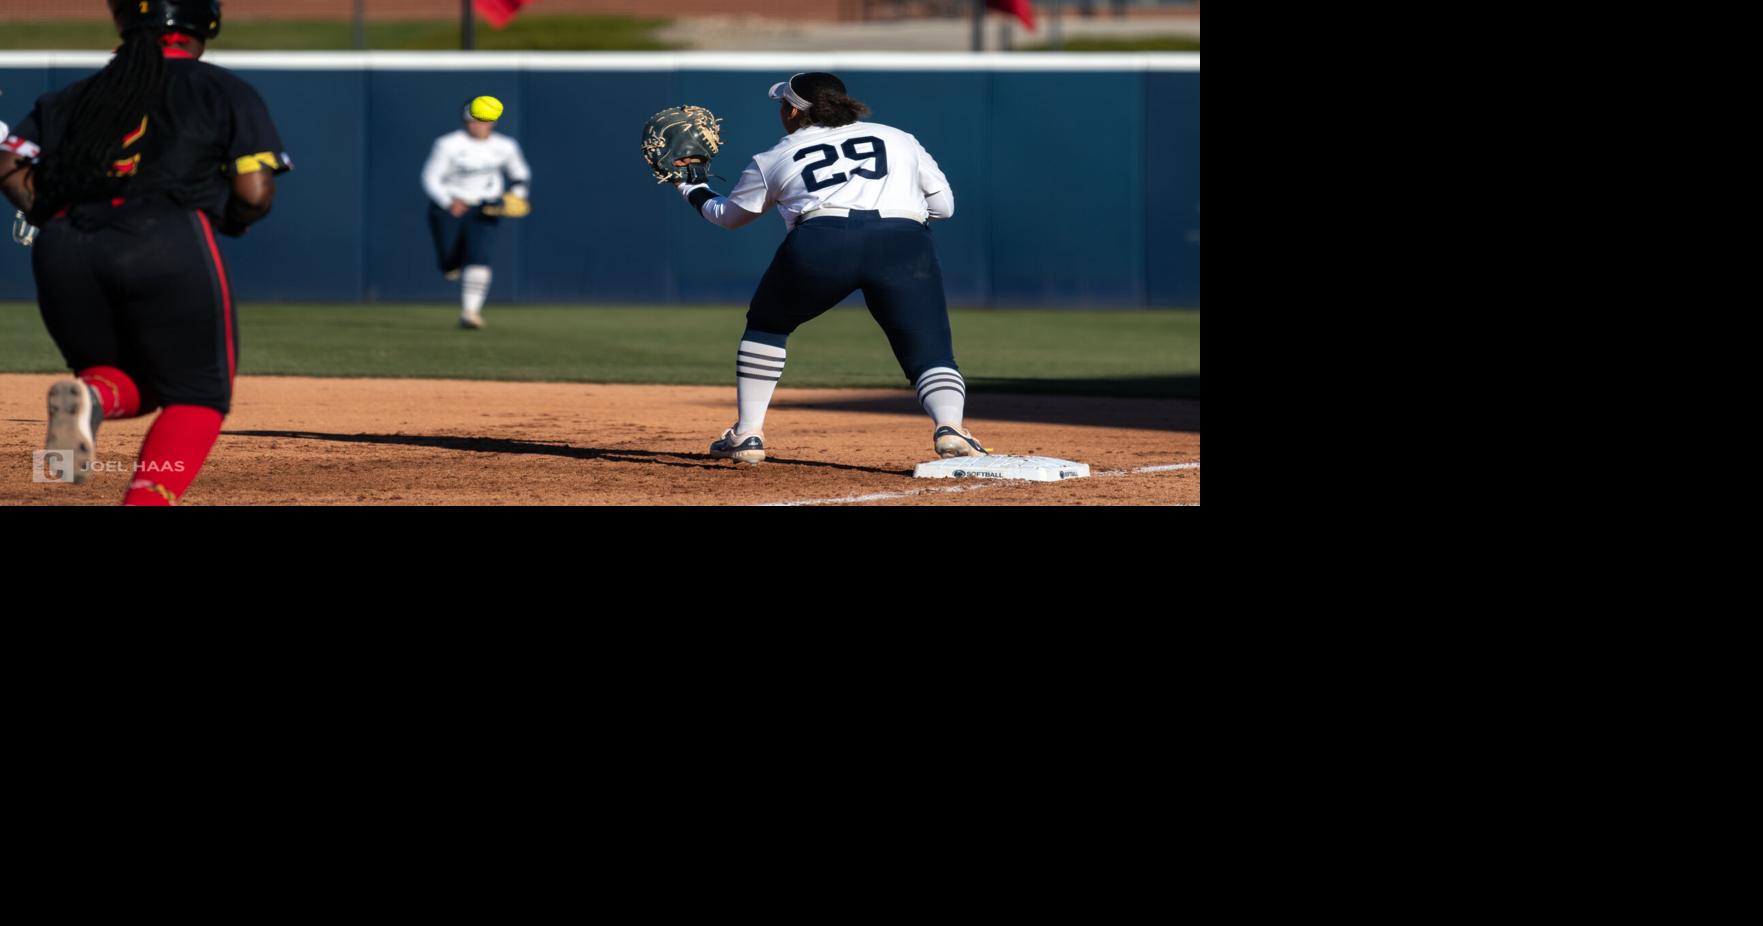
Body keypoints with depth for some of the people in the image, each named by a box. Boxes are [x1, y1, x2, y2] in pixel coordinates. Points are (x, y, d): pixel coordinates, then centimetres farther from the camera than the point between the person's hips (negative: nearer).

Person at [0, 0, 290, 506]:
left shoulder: (76, 98, 24)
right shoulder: (225, 92, 13)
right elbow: (255, 192, 3)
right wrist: (227, 219, 22)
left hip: (63, 255, 4)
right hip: (170, 246, -4)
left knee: (133, 384, 24)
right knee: (196, 397, 11)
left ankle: (92, 394, -13)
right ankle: (145, 501, -14)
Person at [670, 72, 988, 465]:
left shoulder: (775, 161, 26)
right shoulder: (899, 140, 28)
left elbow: (727, 215, 41)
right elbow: (943, 203, 29)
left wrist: (690, 189, 60)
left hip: (820, 242, 0)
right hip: (904, 242, 0)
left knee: (766, 326, 26)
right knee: (931, 354, 1)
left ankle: (747, 433, 22)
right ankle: (950, 428, -28)